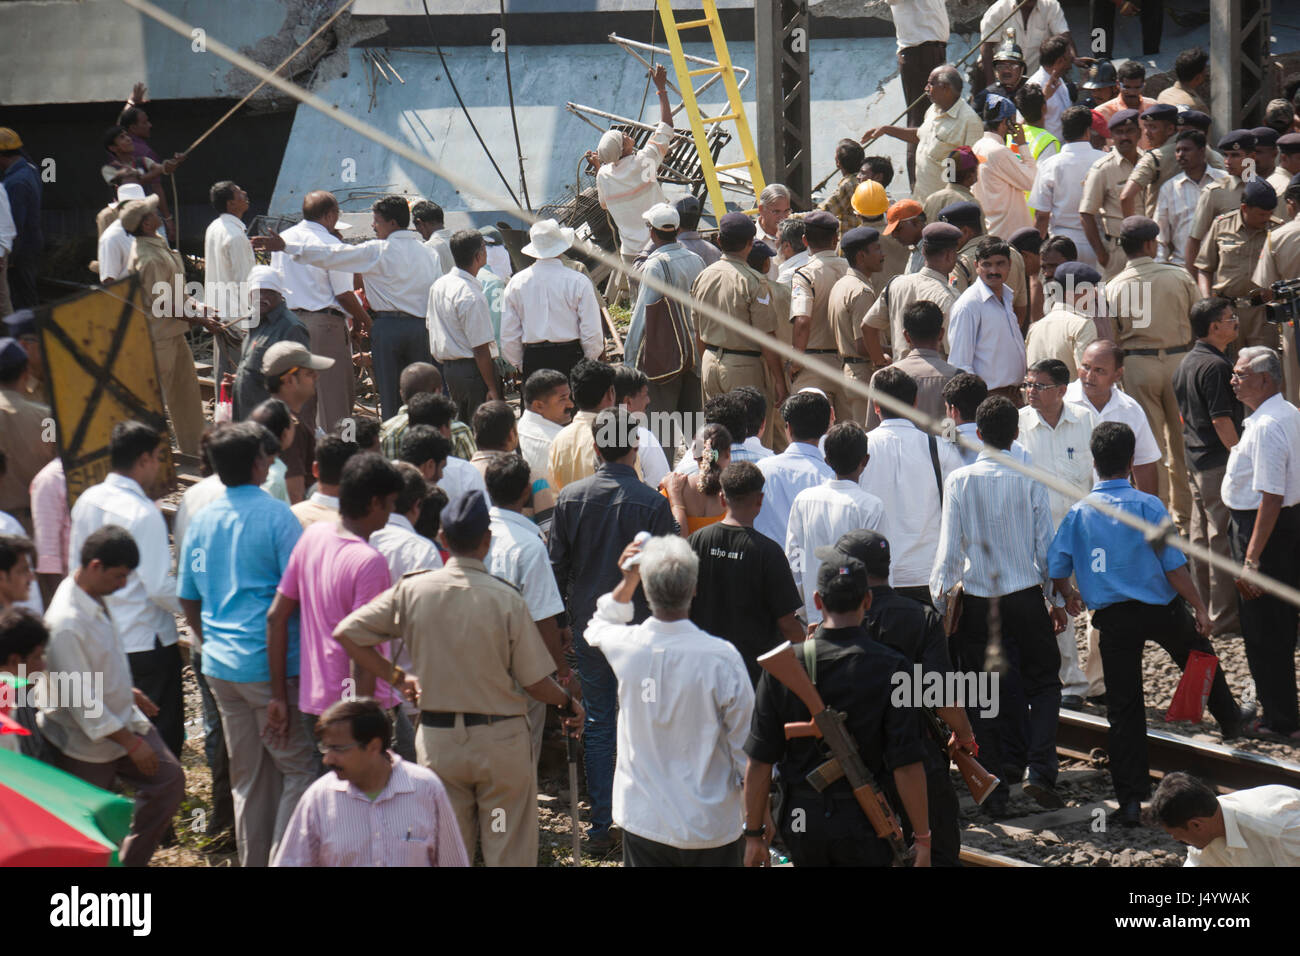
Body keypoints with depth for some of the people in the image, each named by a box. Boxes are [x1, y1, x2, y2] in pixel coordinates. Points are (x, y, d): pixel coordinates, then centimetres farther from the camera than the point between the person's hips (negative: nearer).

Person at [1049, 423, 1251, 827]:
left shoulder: (1078, 513, -2)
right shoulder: (1147, 506, -10)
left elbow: (1056, 569, 1)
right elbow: (1174, 565, -11)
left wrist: (1071, 596, 22)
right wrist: (1199, 607, -2)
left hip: (1113, 619, 2)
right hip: (1160, 610, -2)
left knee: (1123, 707, 4)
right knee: (1198, 654, 29)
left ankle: (1130, 799, 3)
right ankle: (1229, 718, 51)